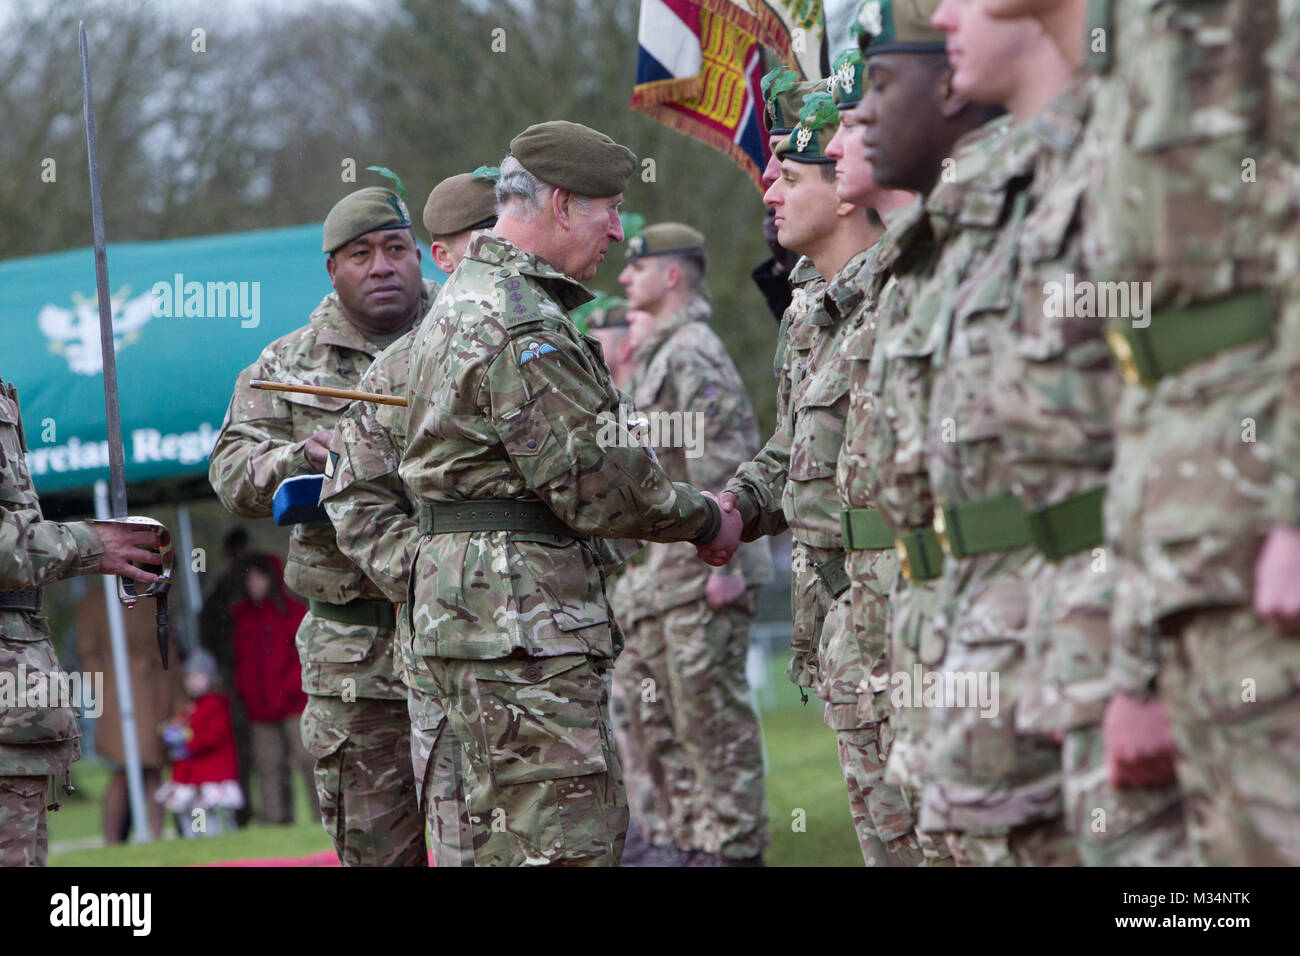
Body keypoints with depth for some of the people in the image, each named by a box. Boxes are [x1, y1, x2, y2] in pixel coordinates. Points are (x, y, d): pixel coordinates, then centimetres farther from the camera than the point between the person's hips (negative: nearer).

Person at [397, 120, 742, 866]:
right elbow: (596, 482, -16)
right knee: (563, 841, -12)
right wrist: (706, 521, -1)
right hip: (518, 617, -11)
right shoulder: (519, 324, -16)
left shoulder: (466, 301, 20)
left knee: (598, 822, 14)